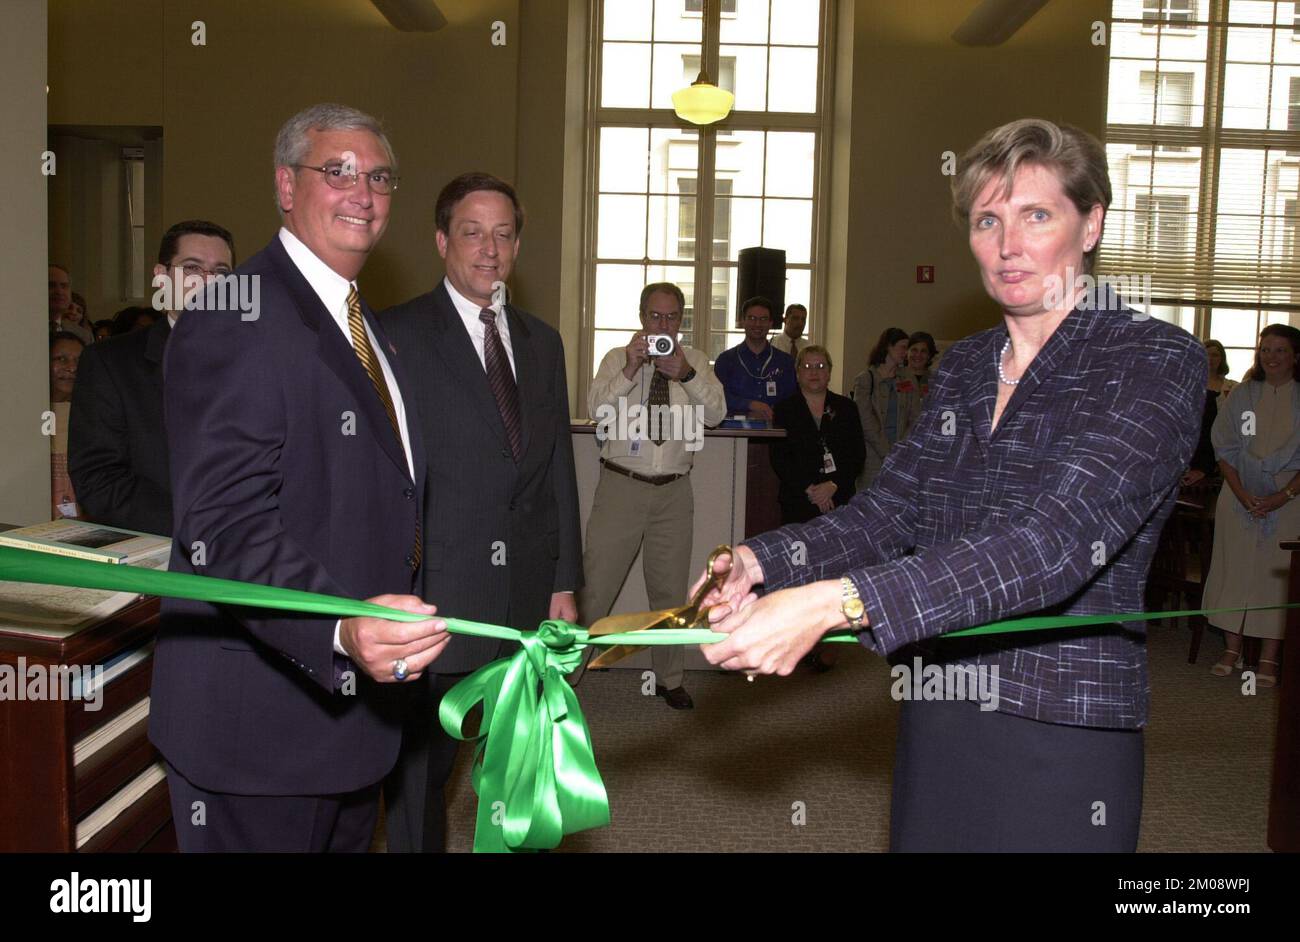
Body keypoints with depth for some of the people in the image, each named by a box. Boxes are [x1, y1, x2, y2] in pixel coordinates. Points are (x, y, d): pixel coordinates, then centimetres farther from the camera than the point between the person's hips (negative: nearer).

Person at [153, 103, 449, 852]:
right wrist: (342, 629, -40)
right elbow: (226, 522, -26)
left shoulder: (366, 328, 15)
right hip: (259, 719, -9)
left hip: (354, 696, 9)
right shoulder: (235, 317, -16)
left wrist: (387, 631, 15)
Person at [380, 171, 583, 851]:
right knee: (421, 764, 10)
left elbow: (559, 469, 12)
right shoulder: (397, 334, -5)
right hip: (433, 591, -4)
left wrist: (565, 584, 10)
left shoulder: (542, 343, 12)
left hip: (529, 591, 5)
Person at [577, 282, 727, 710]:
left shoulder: (695, 361, 7)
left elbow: (715, 413, -7)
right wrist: (630, 370, -24)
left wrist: (685, 373, -21)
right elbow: (597, 408, -12)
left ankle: (669, 678, 27)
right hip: (621, 486, -2)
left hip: (674, 492, 2)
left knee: (671, 589, 12)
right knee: (595, 583, -3)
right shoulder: (618, 358, 3)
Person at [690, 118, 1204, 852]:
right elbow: (890, 511, 3)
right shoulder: (964, 368, 9)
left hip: (1061, 740, -5)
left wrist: (834, 603, -37)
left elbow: (1059, 538, -27)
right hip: (935, 720, 6)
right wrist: (760, 562, -16)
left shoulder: (1157, 361, -12)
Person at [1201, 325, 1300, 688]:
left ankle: (1269, 659, 4)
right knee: (1235, 569, 3)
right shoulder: (1241, 396, 6)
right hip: (1239, 497, 2)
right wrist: (1242, 493, -9)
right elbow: (1225, 449, 3)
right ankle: (1231, 650, 11)